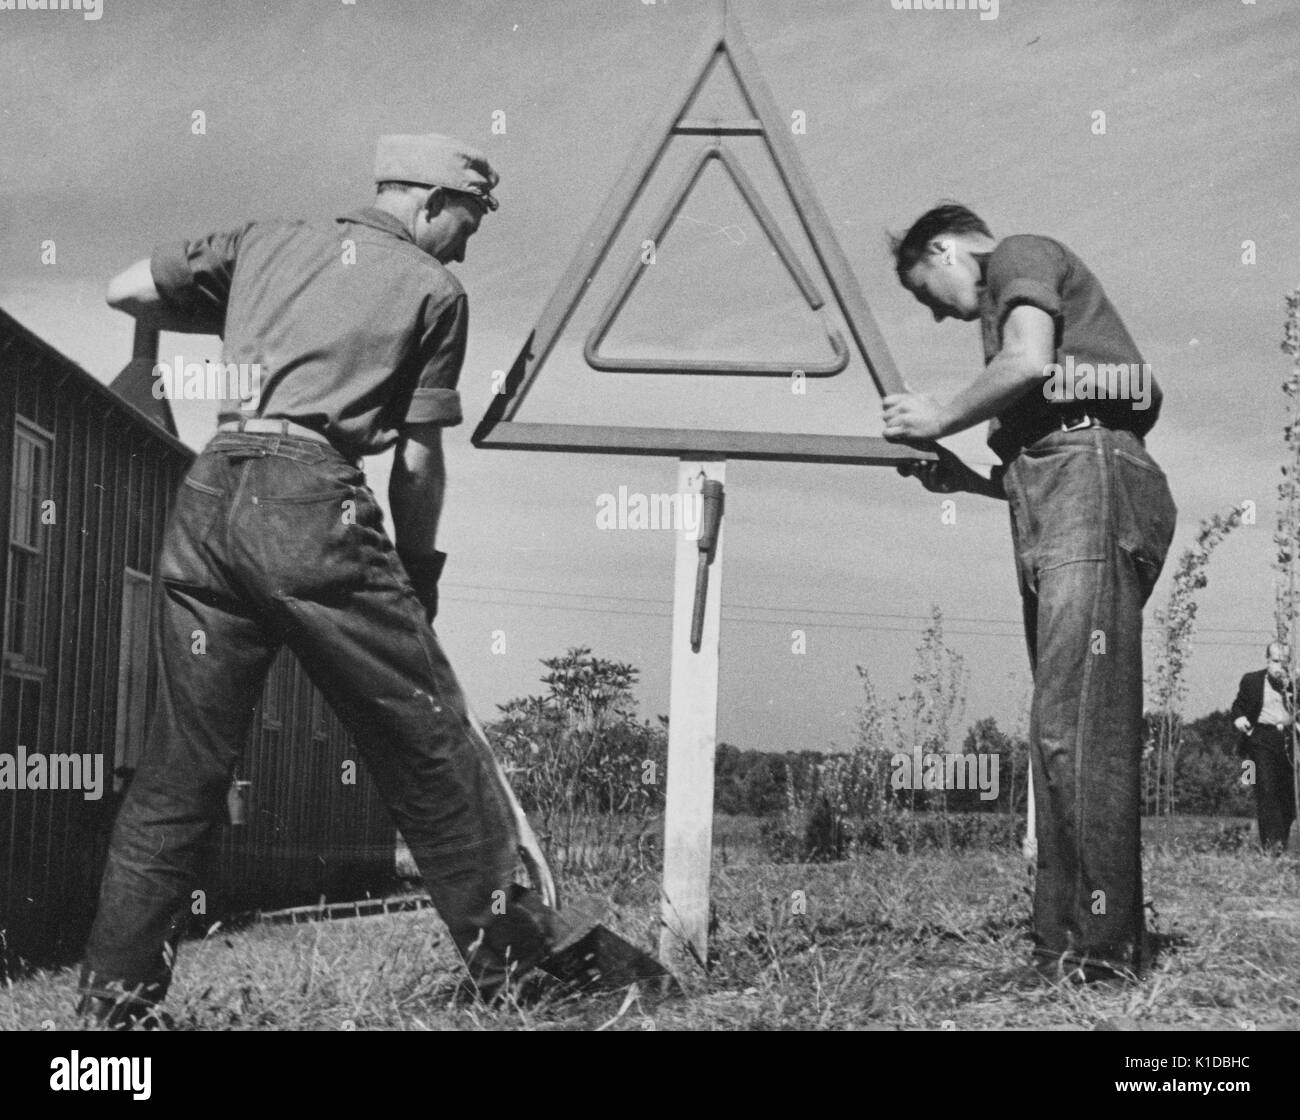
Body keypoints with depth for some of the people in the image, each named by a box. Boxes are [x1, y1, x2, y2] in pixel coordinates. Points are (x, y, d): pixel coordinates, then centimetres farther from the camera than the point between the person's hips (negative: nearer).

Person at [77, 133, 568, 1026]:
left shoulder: (265, 243, 22)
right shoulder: (432, 289, 10)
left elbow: (126, 291, 19)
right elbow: (419, 459, 6)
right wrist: (418, 575, 18)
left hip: (207, 494, 5)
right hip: (310, 498, -5)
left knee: (183, 760, 11)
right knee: (427, 734, 6)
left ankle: (116, 996, 14)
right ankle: (507, 947, 12)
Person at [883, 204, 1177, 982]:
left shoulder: (1020, 254, 8)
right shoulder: (1013, 302, 33)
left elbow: (1028, 361, -14)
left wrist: (941, 418, -1)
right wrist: (970, 481, 23)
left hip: (1089, 478, -10)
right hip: (1058, 493, 10)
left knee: (1076, 725, -15)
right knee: (1065, 730, 5)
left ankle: (1103, 947, -16)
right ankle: (1066, 936, 5)